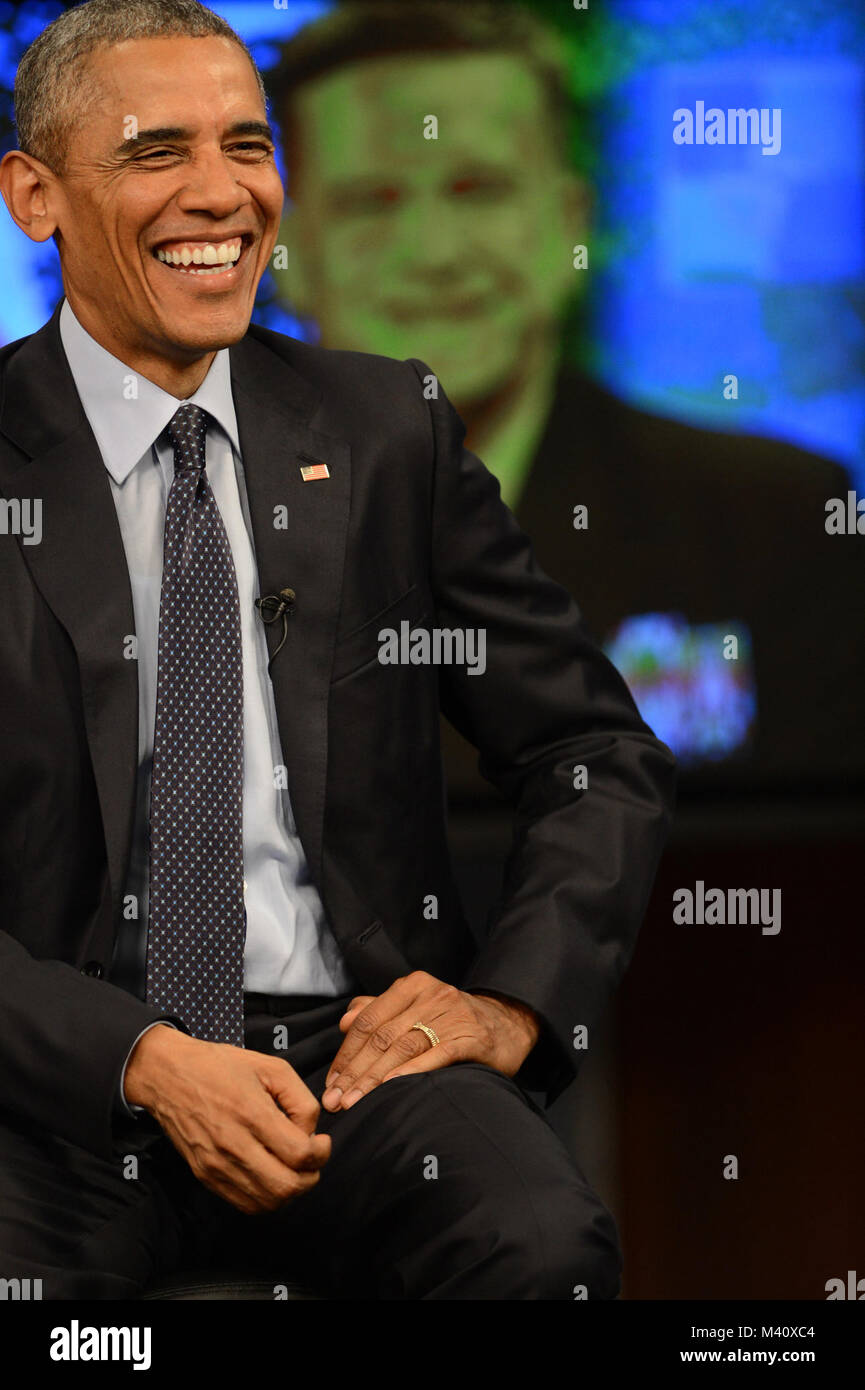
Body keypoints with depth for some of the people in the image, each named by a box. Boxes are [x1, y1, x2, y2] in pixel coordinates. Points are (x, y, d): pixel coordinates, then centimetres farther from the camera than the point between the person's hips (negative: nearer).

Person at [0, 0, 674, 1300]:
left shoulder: (388, 429, 9)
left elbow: (603, 755, 14)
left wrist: (514, 997, -4)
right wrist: (144, 1061, -16)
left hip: (354, 1041, 2)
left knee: (545, 1245, -28)